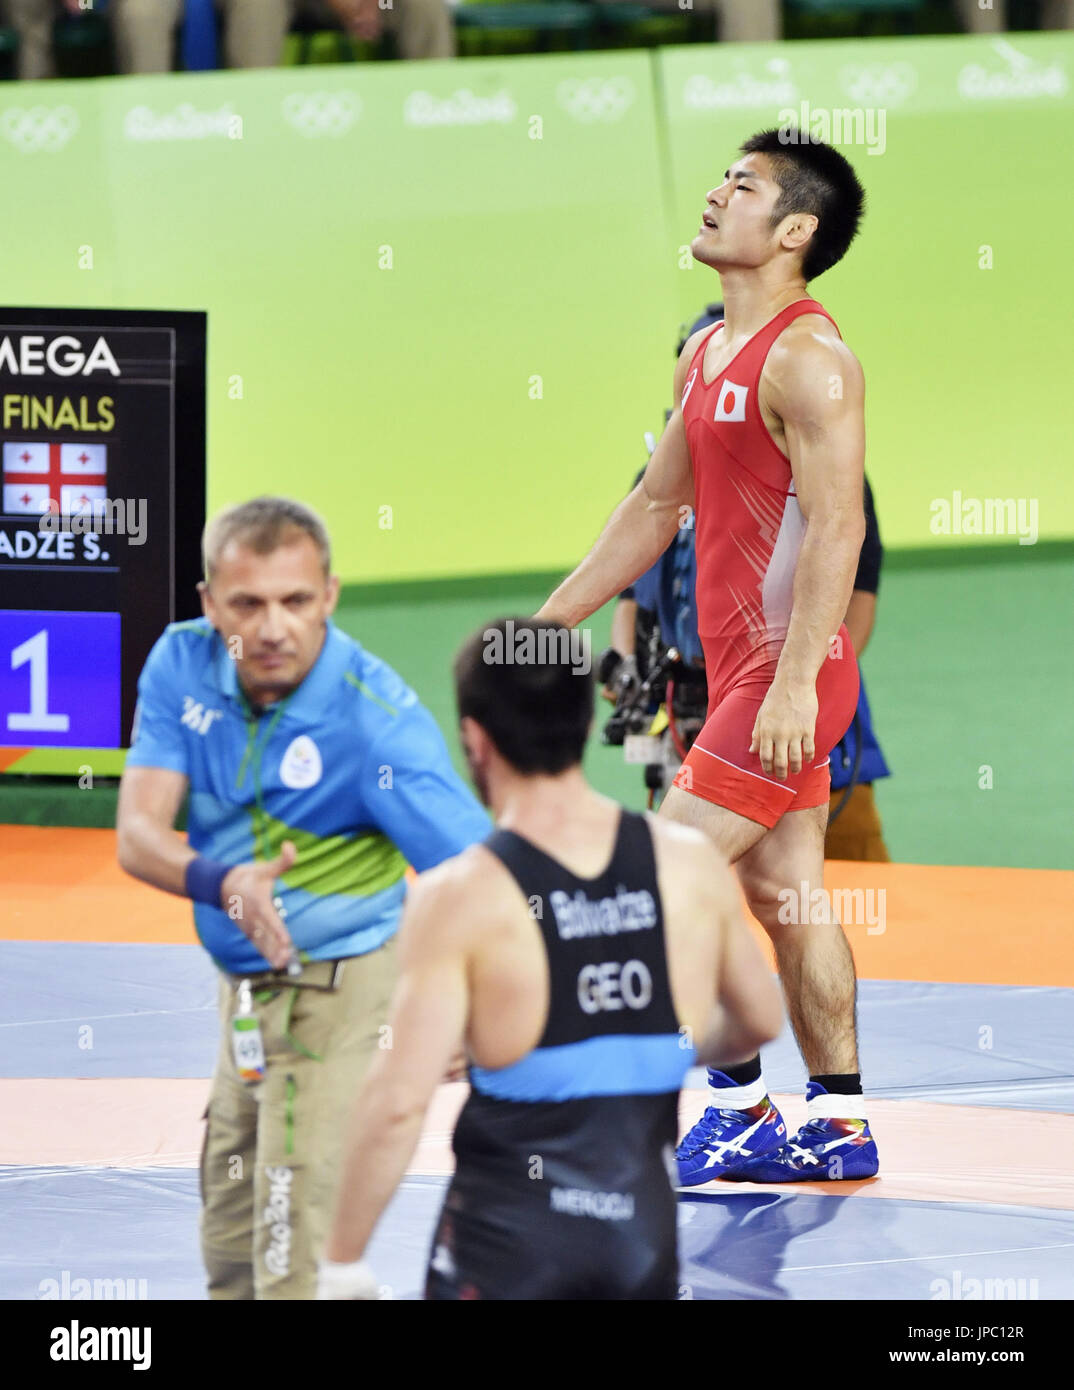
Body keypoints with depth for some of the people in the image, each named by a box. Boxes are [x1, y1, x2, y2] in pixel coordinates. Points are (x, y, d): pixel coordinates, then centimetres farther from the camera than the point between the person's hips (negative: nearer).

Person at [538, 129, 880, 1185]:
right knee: (783, 893, 11)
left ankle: (739, 1103, -2)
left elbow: (836, 525, -23)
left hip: (785, 671, -9)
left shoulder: (808, 359, -16)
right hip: (743, 665, 9)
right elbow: (655, 505, 22)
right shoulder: (705, 355, 14)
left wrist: (794, 683, -28)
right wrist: (552, 622, 22)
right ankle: (838, 1125, 16)